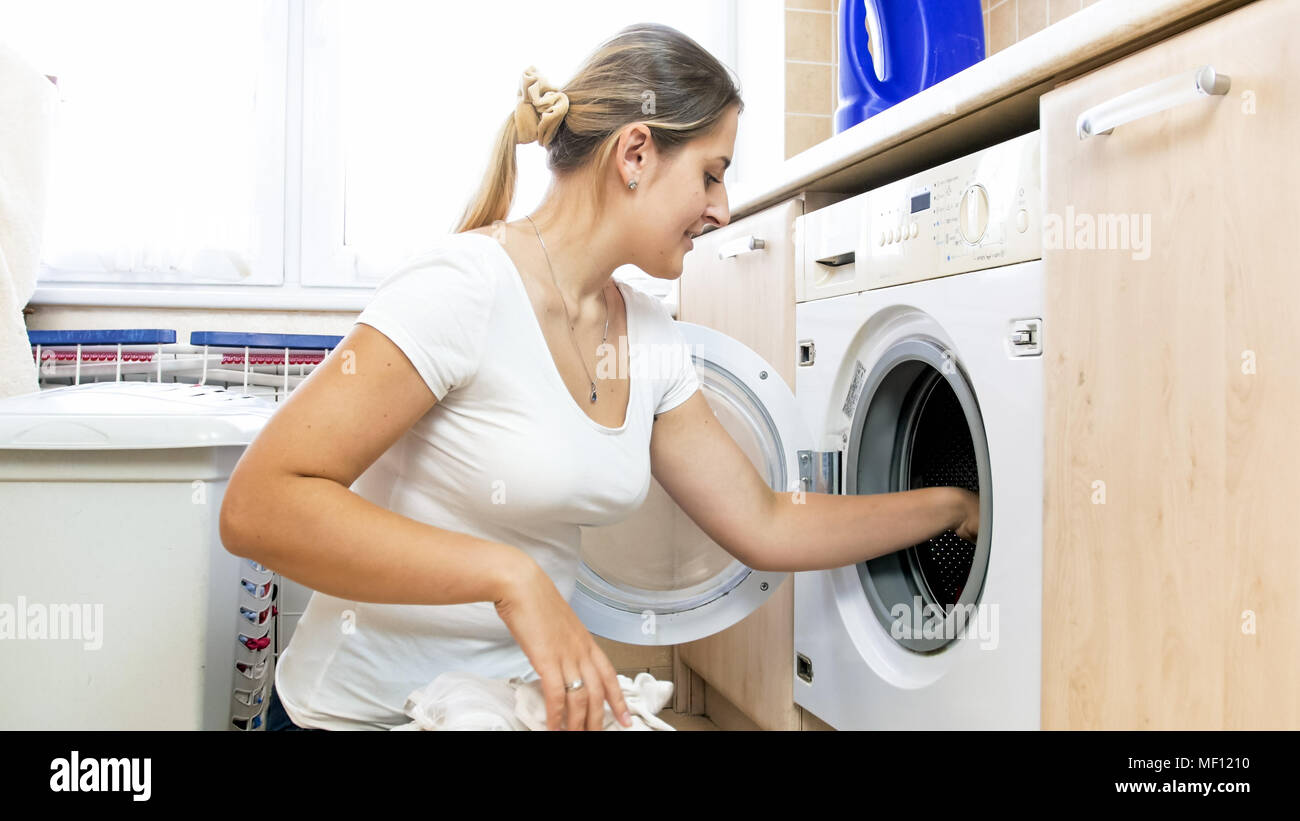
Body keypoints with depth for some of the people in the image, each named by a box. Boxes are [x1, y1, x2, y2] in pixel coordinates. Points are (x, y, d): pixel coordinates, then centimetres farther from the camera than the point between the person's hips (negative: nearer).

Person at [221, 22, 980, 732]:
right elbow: (259, 506, -25)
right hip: (372, 707, -6)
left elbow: (764, 528, 9)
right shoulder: (466, 288, -21)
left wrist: (950, 507, 12)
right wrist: (510, 576, -32)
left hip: (525, 694, 6)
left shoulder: (651, 336, 3)